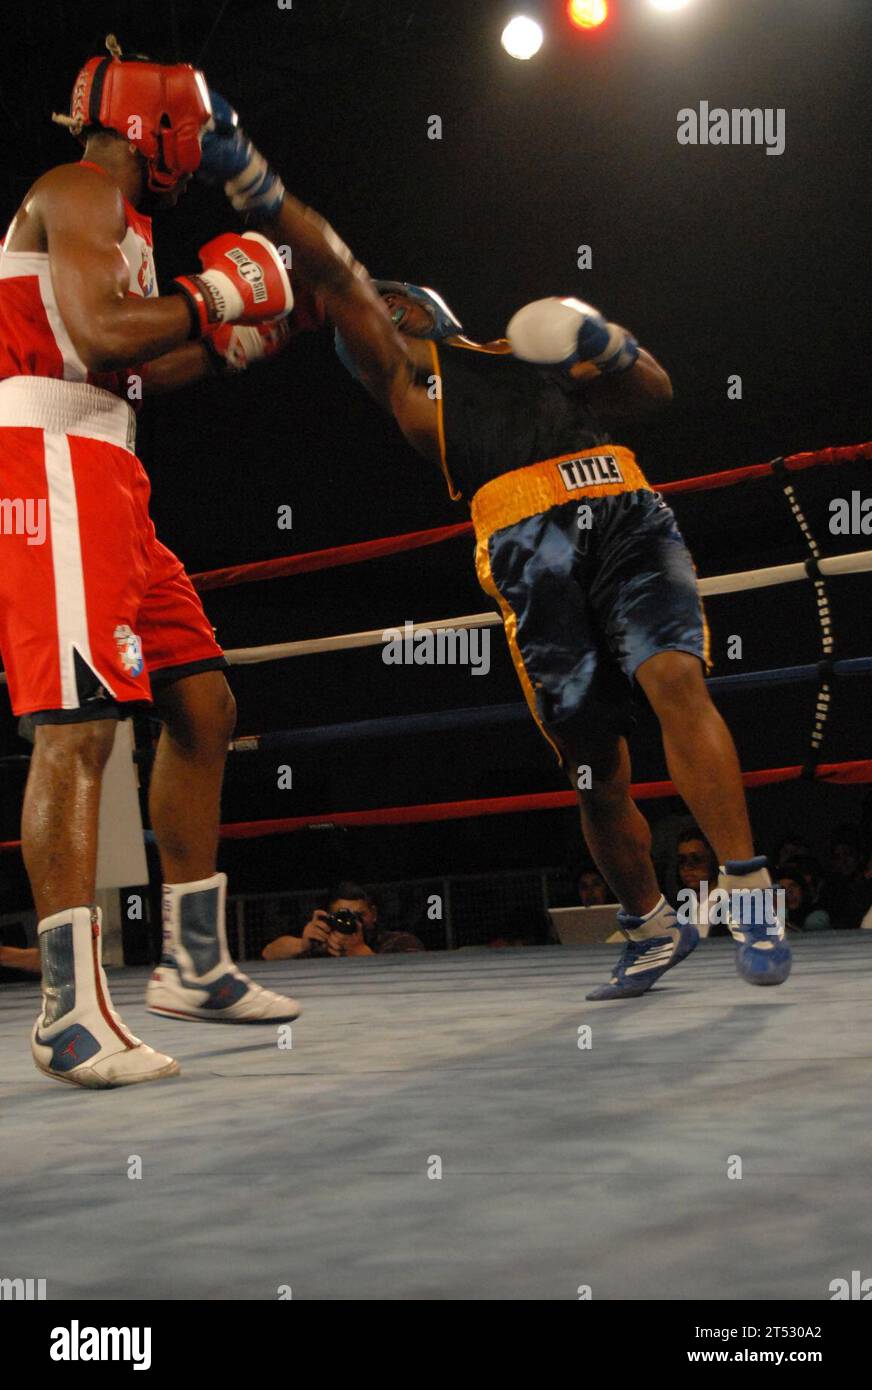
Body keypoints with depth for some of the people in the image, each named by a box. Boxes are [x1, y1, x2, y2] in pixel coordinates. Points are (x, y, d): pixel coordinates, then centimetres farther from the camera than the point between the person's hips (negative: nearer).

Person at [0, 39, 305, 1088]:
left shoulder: (118, 216, 26)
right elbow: (101, 337, -21)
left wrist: (224, 347, 33)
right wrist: (217, 296, -8)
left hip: (102, 482, 10)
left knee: (201, 703, 10)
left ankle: (193, 963, 17)